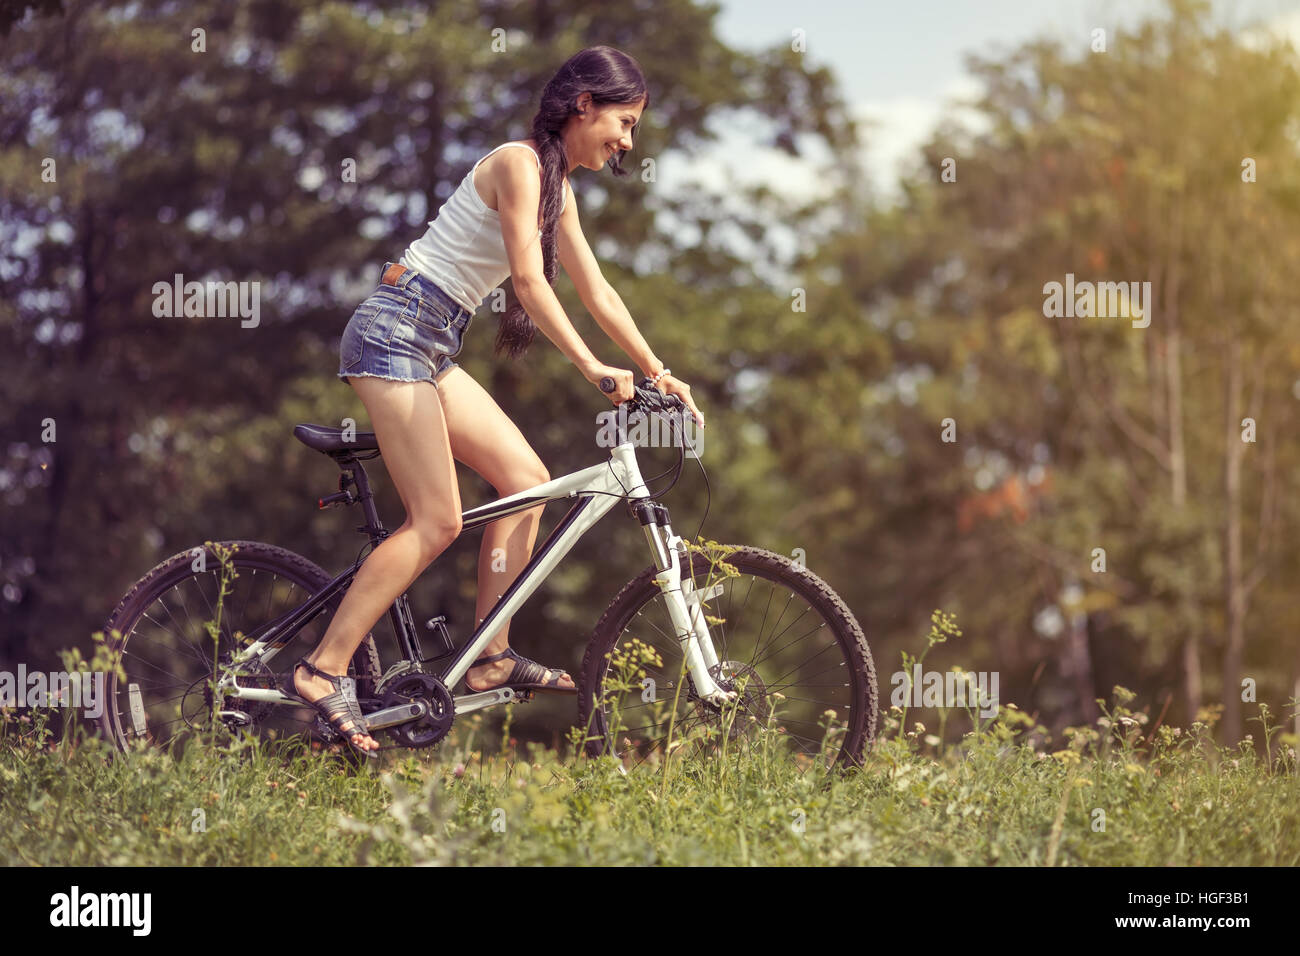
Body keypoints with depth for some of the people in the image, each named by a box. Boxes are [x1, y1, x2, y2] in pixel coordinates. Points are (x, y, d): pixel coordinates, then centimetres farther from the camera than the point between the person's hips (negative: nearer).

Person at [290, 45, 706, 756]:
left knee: (526, 477, 5)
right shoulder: (519, 163, -12)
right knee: (436, 522, -14)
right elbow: (528, 278, -21)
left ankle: (491, 659, 6)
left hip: (432, 348, 10)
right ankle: (324, 670, -14)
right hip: (395, 330, -10)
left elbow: (597, 292, 20)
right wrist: (591, 367, -26)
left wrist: (658, 373, 17)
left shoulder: (557, 189, 17)